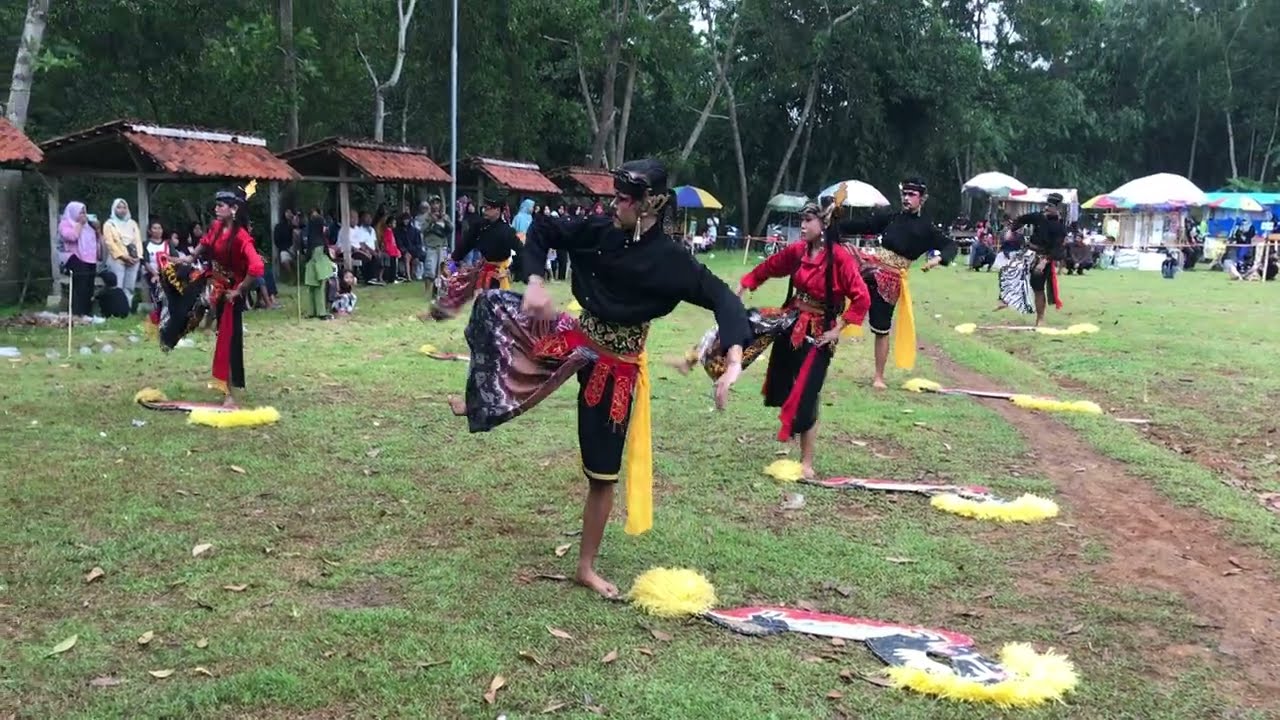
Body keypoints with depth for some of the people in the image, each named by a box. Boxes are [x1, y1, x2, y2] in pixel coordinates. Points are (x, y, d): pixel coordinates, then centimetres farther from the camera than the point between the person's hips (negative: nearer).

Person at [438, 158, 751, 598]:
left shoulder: (669, 259, -20)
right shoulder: (599, 231, -9)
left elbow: (721, 298, -25)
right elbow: (542, 229, 3)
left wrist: (734, 360, -40)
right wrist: (536, 283, -13)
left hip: (615, 363, -3)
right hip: (574, 338, 4)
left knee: (604, 470, 5)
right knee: (493, 305, -11)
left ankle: (586, 567, 23)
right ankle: (481, 397, 11)